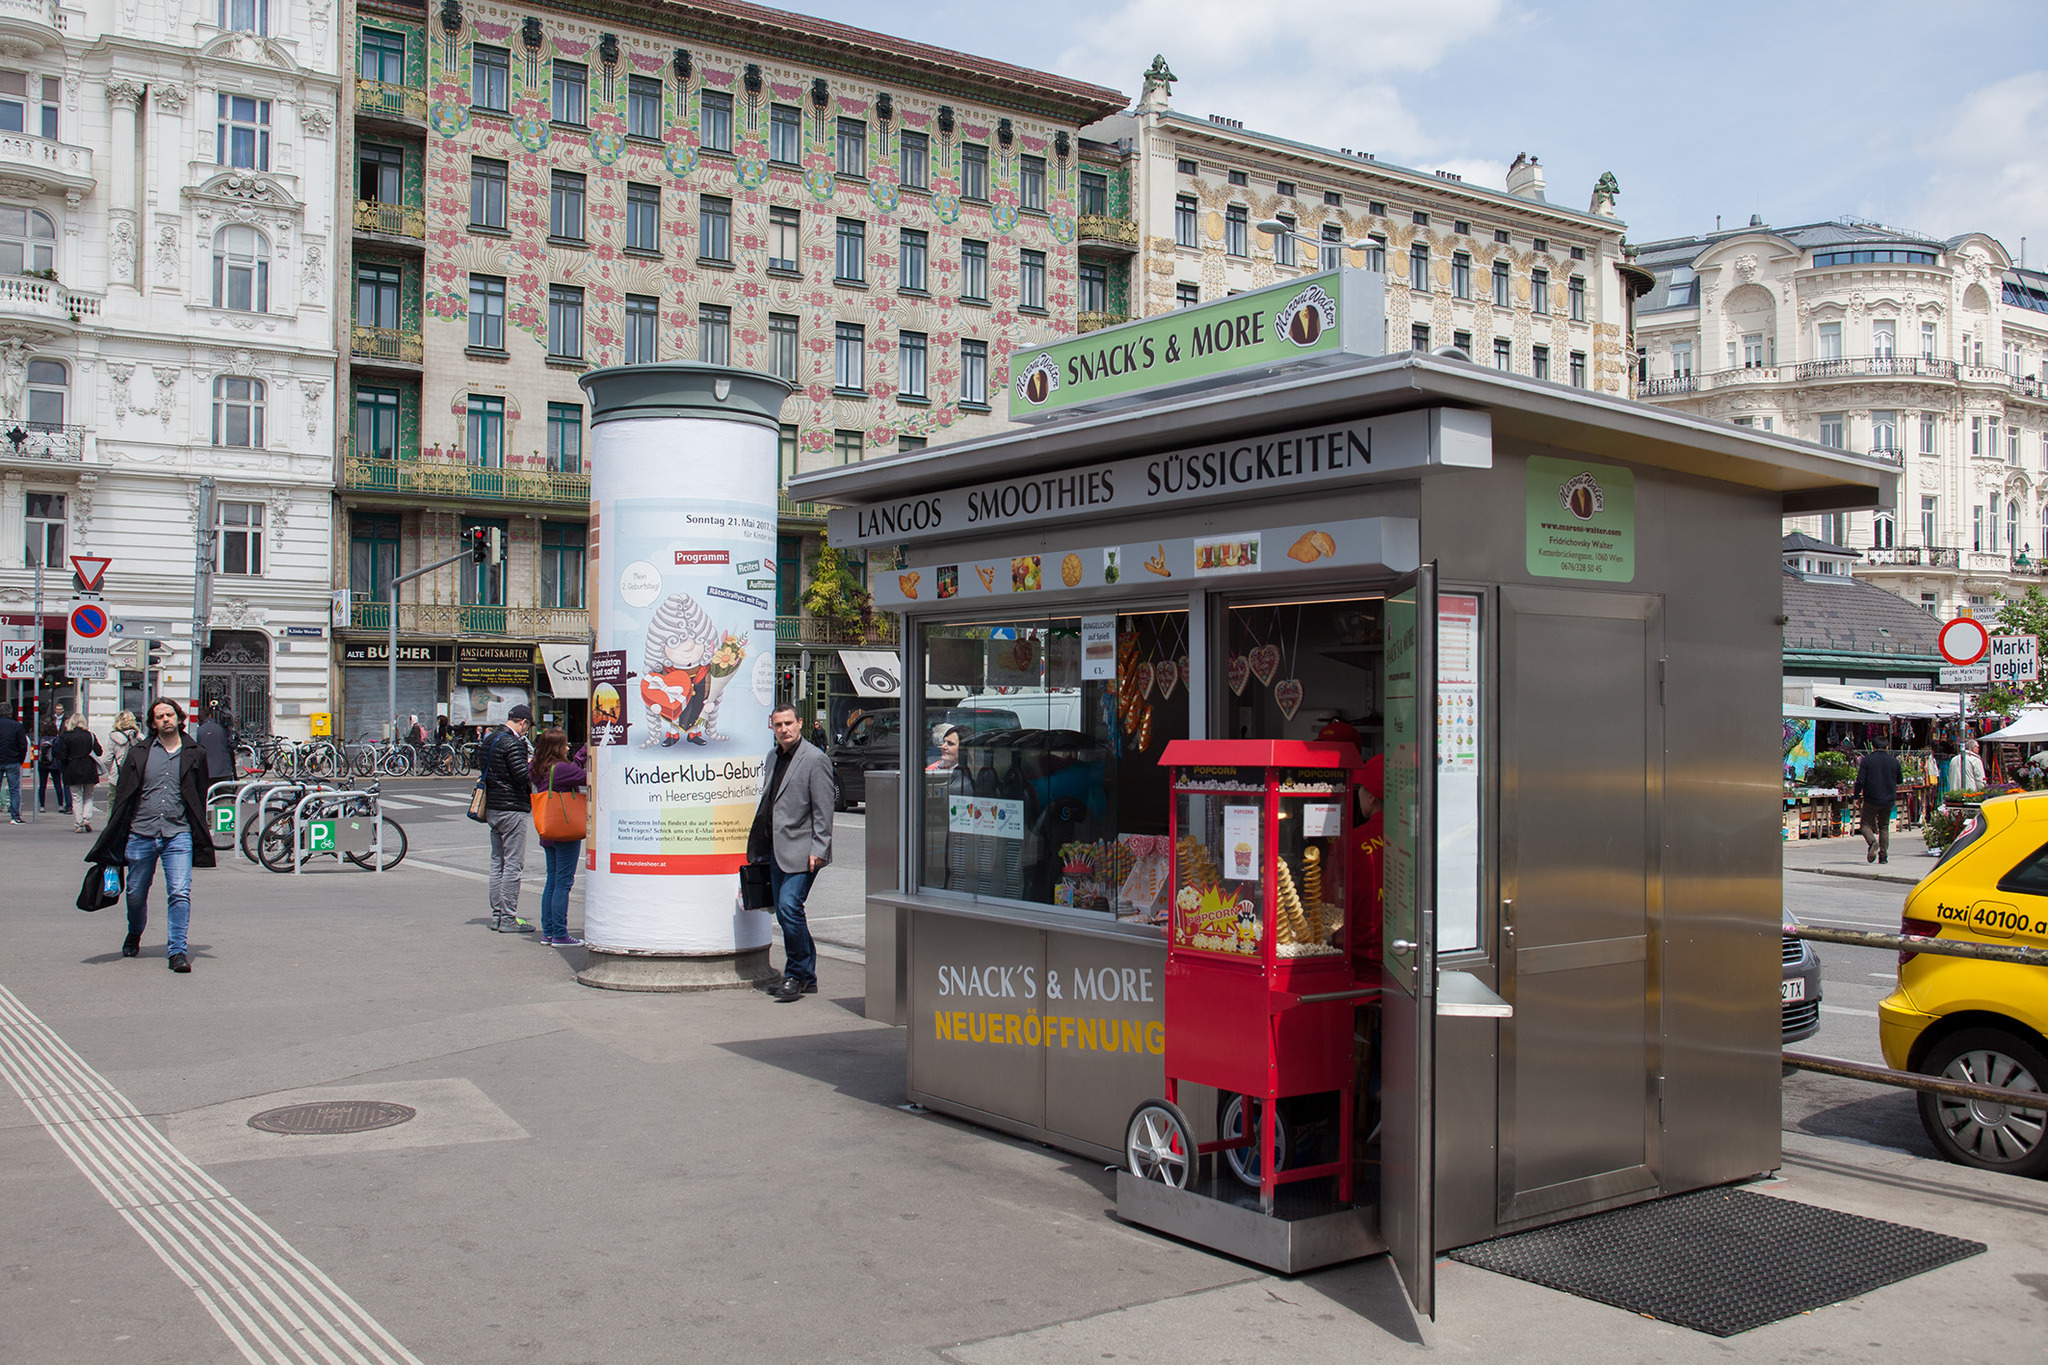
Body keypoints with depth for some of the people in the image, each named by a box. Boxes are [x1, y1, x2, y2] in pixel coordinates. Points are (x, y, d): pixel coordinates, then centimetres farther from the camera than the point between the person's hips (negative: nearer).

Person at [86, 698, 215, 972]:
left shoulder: (193, 755, 8)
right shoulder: (139, 754, 7)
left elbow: (200, 800, 13)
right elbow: (122, 797, 8)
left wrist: (201, 842, 10)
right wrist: (111, 842, 4)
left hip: (178, 835, -1)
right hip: (141, 834, 1)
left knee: (180, 893, -13)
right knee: (136, 893, 13)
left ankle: (177, 950, -7)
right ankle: (134, 934, 41)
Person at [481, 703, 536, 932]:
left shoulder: (490, 740, 11)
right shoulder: (513, 744, -17)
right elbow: (522, 777, -23)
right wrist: (531, 763, -3)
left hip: (493, 808, 9)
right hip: (512, 809, -9)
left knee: (497, 862, 14)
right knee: (513, 864, -4)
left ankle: (497, 915, 19)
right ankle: (508, 918, -3)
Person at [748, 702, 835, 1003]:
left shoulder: (815, 759, -9)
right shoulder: (773, 757, 15)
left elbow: (823, 810, -11)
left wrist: (818, 850, -16)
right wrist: (758, 847, 18)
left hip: (801, 849, -8)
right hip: (776, 848, 8)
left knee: (789, 906, -16)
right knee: (784, 913, 9)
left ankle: (796, 975, -3)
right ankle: (807, 978, 18)